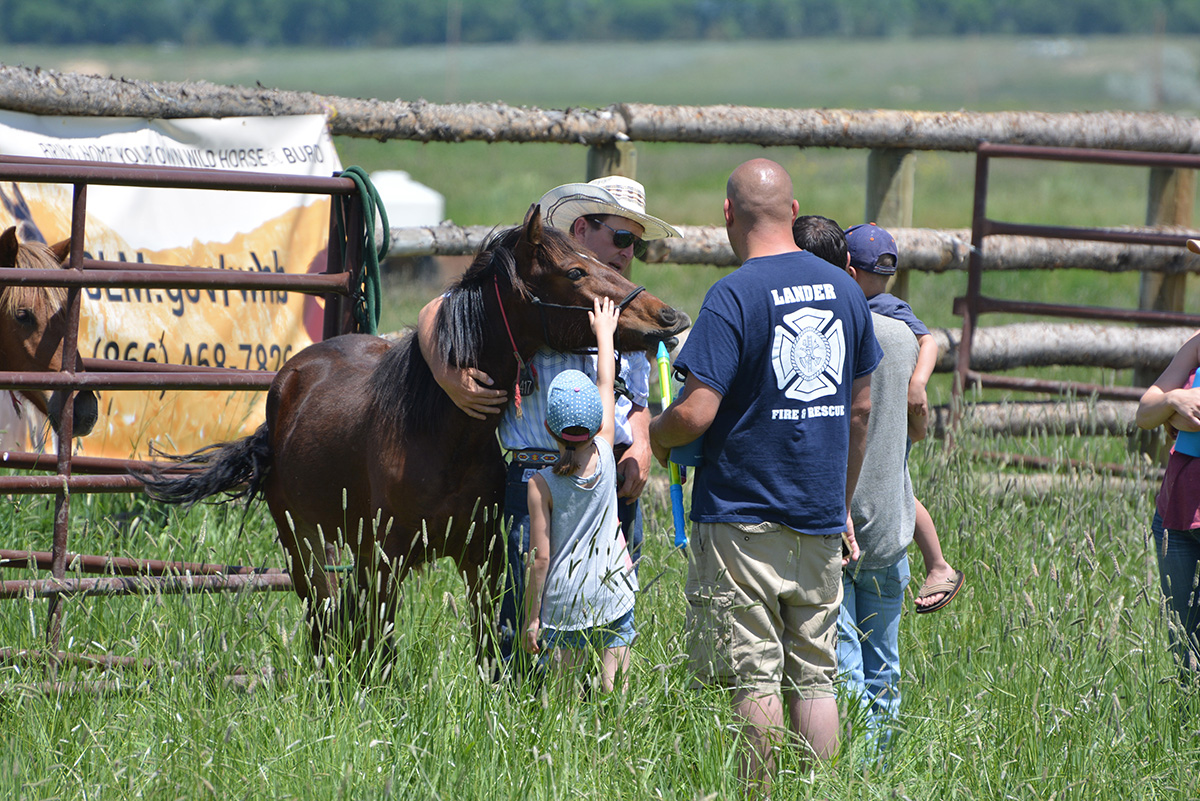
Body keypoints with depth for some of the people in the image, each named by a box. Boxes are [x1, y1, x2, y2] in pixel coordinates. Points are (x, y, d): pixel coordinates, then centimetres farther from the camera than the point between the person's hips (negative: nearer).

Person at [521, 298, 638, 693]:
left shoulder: (542, 485, -12)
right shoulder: (605, 456, -5)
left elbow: (540, 557, -10)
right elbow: (607, 384, 9)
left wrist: (531, 616, -1)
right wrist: (604, 332, 21)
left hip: (565, 601, -2)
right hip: (614, 594, 2)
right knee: (615, 690, 5)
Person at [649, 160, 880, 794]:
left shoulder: (734, 297, -14)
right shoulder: (844, 290, 7)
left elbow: (696, 413, -19)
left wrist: (655, 434, 3)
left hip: (742, 516, -6)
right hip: (820, 524, 6)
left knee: (754, 679, -1)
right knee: (814, 676, 9)